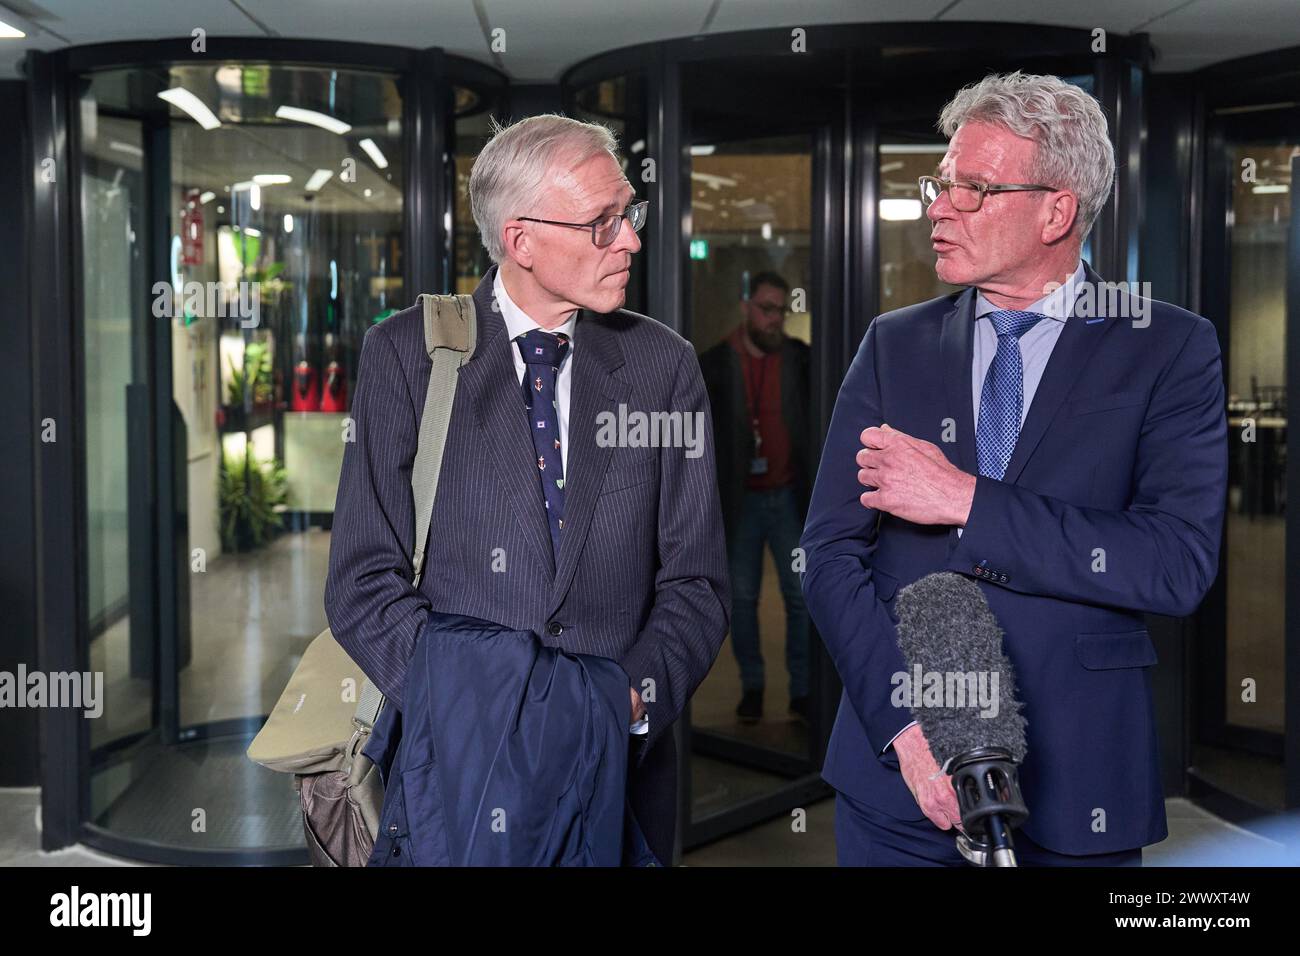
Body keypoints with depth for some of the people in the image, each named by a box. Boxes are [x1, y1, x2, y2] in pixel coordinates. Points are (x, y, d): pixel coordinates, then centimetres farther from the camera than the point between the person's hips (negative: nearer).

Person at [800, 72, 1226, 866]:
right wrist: (906, 726, -13)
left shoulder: (1169, 348, -3)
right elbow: (831, 554, 0)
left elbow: (1180, 563, -14)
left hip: (1075, 780, -1)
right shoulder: (894, 345, 5)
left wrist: (966, 502, -16)